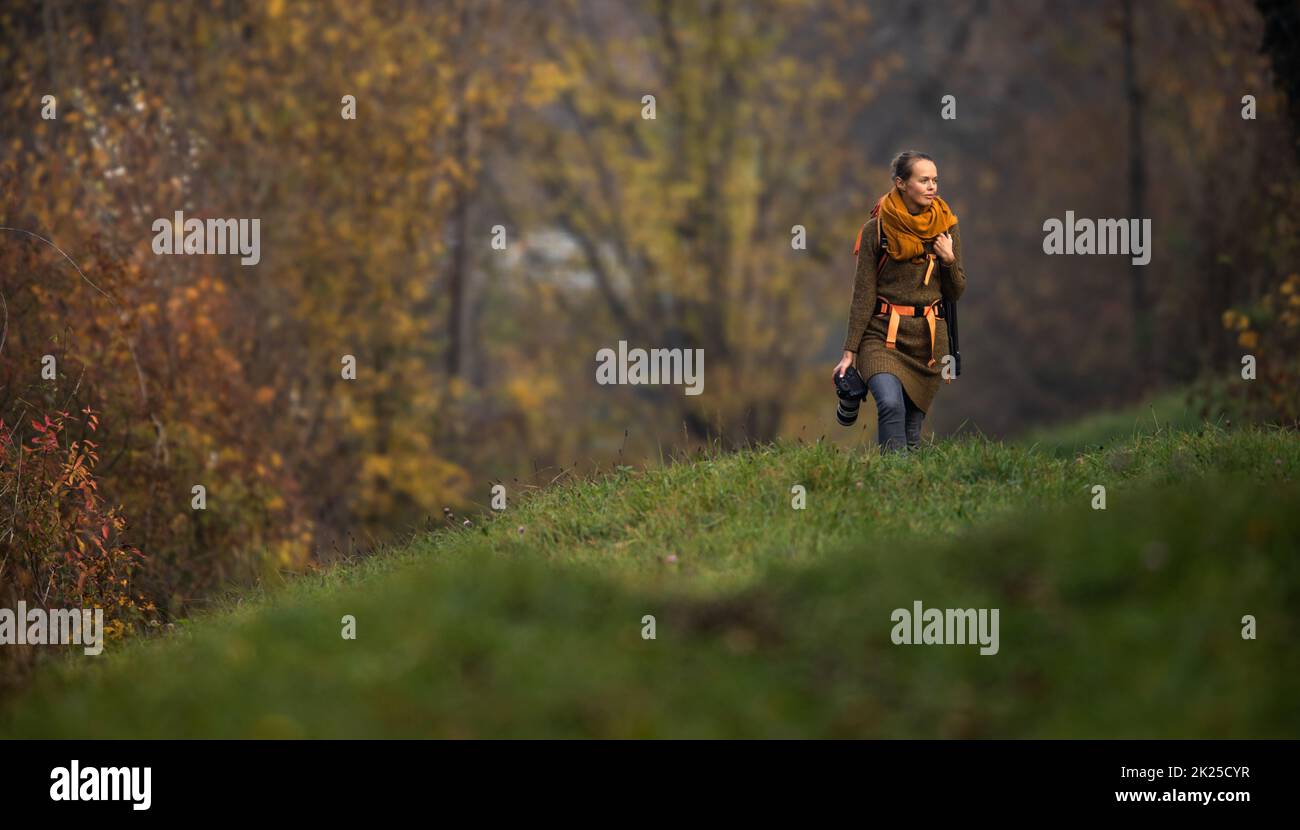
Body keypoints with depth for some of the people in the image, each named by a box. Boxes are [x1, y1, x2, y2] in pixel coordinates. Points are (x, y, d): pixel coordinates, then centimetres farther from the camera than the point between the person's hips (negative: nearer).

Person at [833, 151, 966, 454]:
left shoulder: (945, 227, 6)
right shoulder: (876, 229, -3)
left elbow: (956, 292, 11)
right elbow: (863, 295, -2)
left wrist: (949, 260, -9)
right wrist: (850, 351, -5)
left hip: (929, 338, 3)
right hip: (882, 336, -3)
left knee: (912, 433, 3)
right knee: (891, 405, -29)